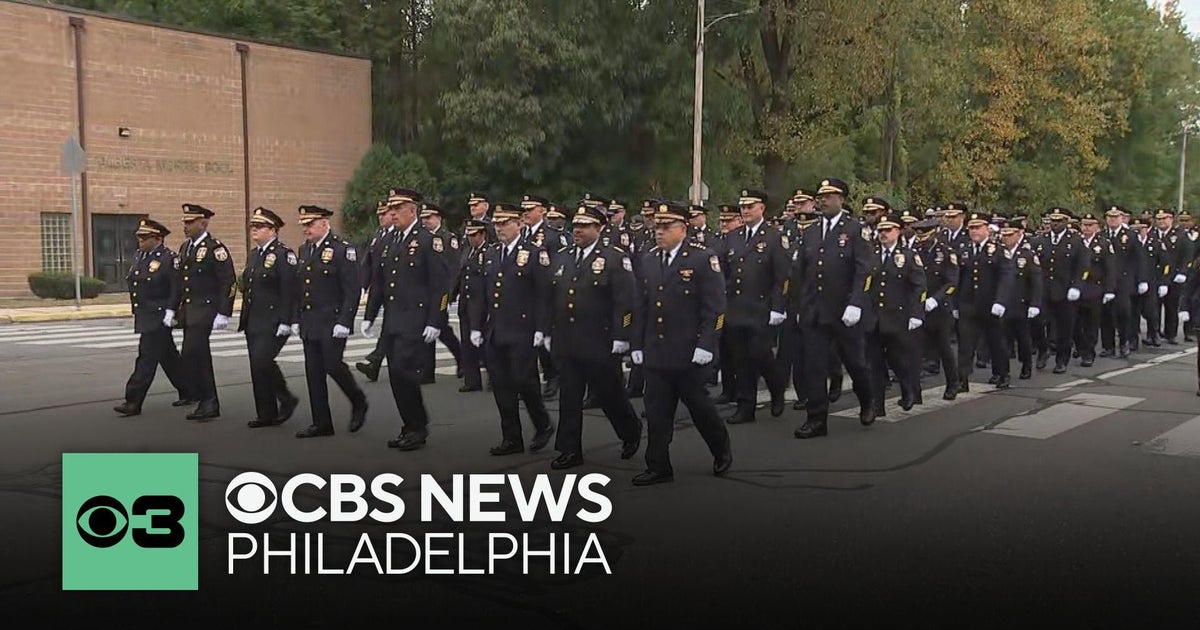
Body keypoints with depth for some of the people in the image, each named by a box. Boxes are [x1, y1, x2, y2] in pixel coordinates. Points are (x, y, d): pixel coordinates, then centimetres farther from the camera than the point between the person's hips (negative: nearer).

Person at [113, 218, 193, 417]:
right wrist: (137, 309, 17)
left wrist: (170, 311, -20)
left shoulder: (169, 259, -12)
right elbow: (133, 282, 21)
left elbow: (176, 288, -16)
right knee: (168, 357, 16)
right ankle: (188, 392, 27)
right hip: (143, 316, 9)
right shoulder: (140, 256, 13)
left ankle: (134, 402, -7)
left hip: (158, 318, -9)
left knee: (147, 359, -8)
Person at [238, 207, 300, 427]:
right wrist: (244, 318, 17)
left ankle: (286, 399, 3)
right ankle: (266, 414, 17)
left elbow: (289, 291, -16)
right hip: (253, 322, 8)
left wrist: (284, 322, -21)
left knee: (262, 361, -17)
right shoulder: (253, 254, 16)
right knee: (257, 367, 8)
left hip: (273, 323, -8)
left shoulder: (283, 254, -10)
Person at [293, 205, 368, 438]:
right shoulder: (304, 250, 13)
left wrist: (344, 322, -18)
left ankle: (358, 402, 14)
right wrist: (296, 319, 14)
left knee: (332, 365, -12)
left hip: (332, 324, -7)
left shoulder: (342, 250, -10)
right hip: (309, 324, 7)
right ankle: (321, 423, 14)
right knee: (313, 373, 7)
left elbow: (352, 290, -13)